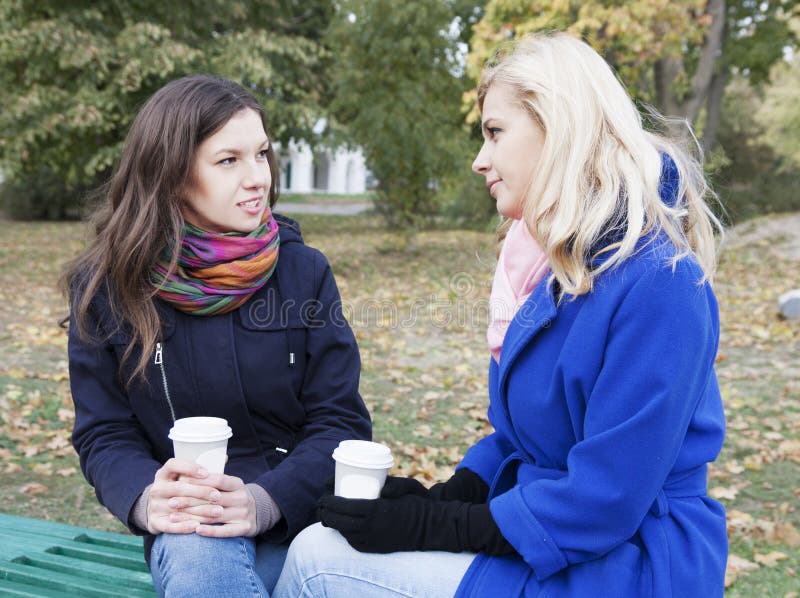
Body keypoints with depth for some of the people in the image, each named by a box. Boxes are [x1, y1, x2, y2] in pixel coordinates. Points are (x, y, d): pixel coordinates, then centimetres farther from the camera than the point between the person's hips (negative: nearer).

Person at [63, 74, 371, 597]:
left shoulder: (303, 270, -1)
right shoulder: (106, 285, 0)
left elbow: (340, 421, -3)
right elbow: (104, 433, 1)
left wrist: (264, 501, -22)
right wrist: (148, 501, -22)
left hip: (294, 514, 1)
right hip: (186, 528, -1)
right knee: (198, 554, -35)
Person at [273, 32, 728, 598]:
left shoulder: (657, 282, -22)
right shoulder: (561, 262, 7)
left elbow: (603, 504, -23)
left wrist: (434, 526, -18)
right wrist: (440, 498, -2)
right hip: (545, 537, 8)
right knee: (322, 540, 3)